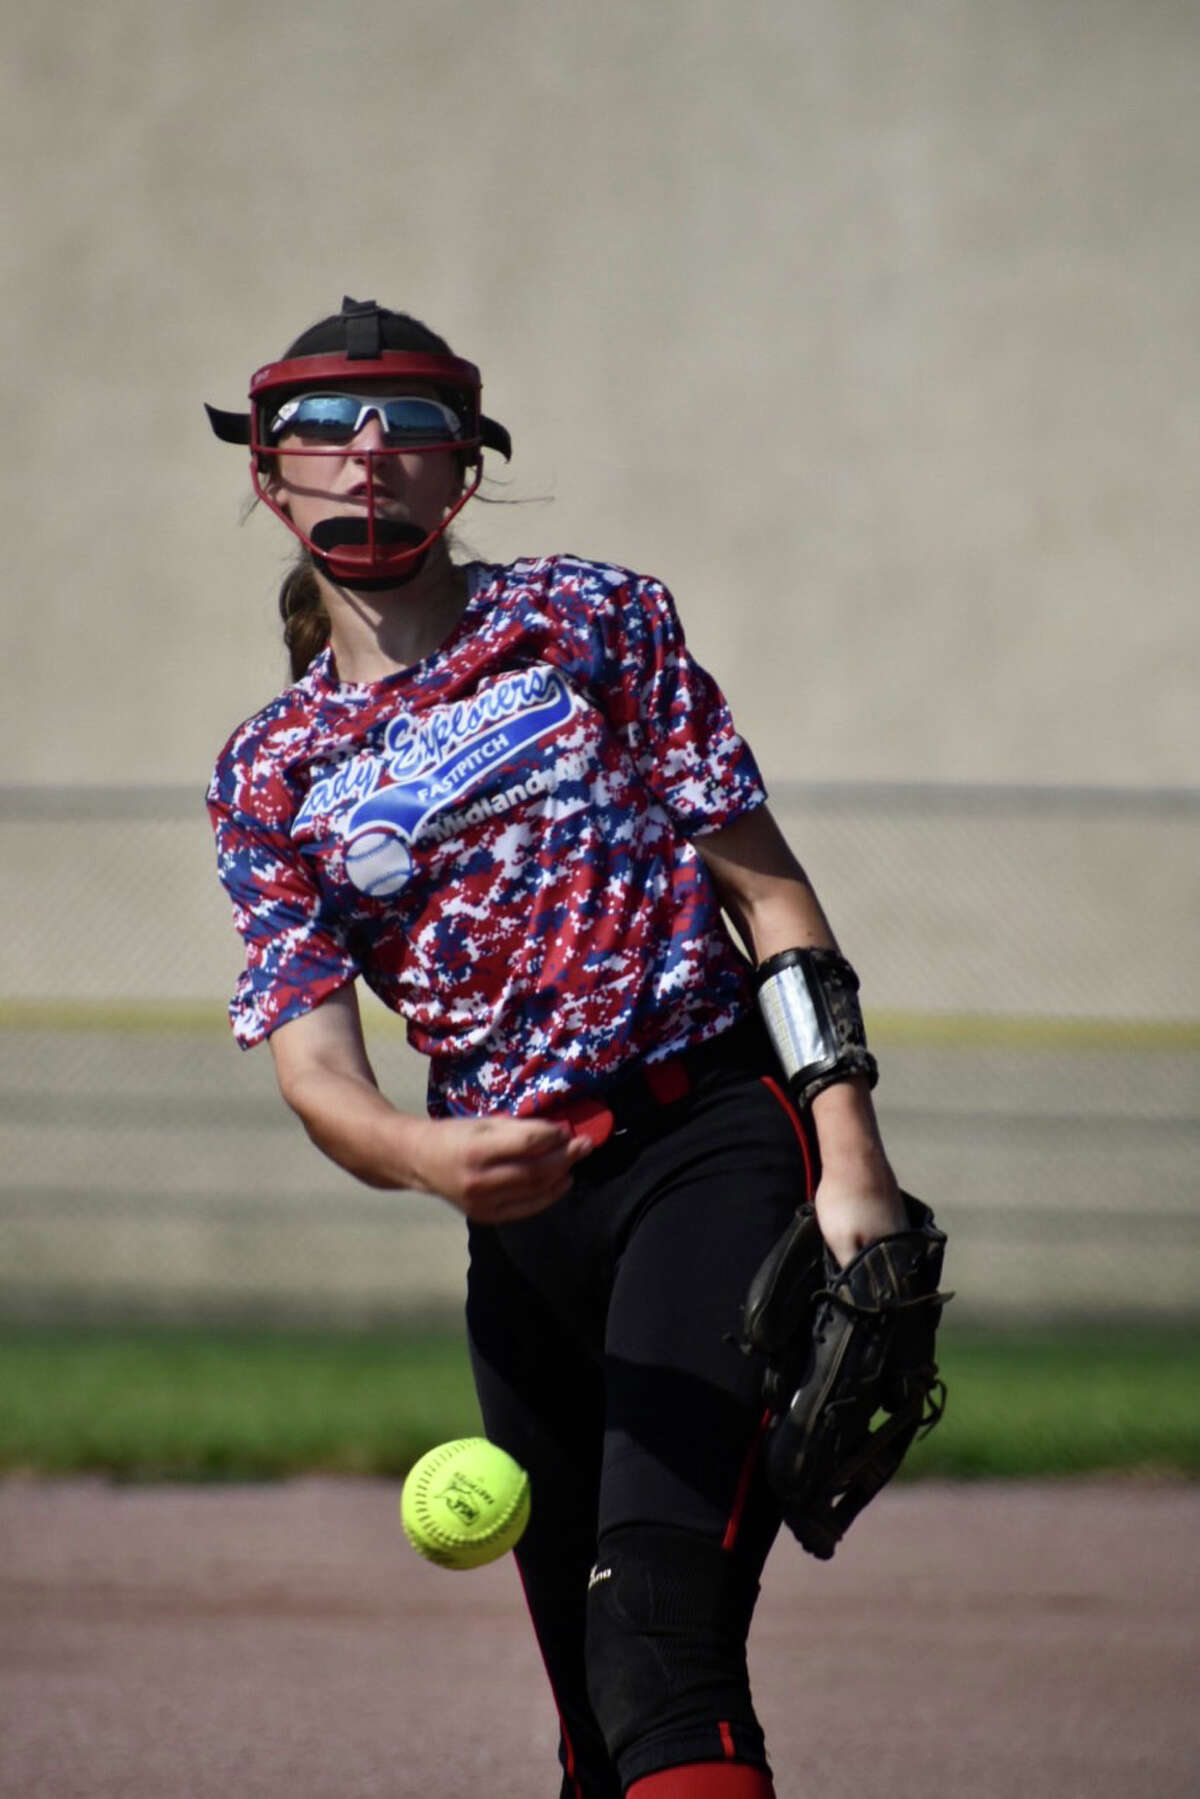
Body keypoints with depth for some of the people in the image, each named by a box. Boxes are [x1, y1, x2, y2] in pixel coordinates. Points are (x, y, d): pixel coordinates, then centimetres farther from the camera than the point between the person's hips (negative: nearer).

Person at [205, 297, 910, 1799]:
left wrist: (851, 1157, -9)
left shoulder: (591, 622, 7)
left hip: (718, 1137, -4)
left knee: (659, 1628, -23)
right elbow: (313, 1065, -1)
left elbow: (763, 883, 4)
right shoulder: (268, 776, 12)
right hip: (517, 1215, 4)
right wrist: (428, 1155, -26)